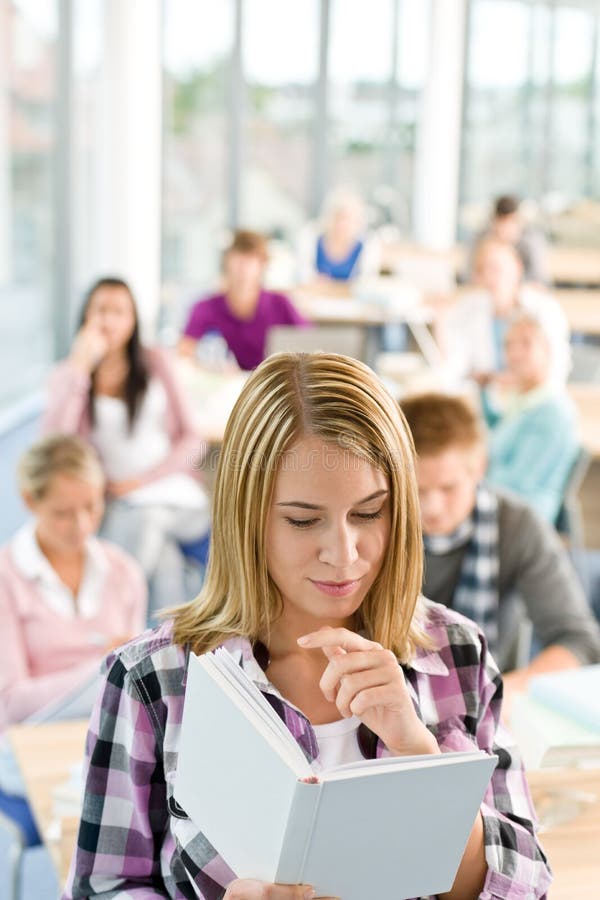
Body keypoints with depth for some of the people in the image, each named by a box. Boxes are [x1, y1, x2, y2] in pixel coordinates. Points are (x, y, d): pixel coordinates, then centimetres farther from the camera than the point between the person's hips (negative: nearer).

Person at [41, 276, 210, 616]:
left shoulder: (155, 362, 12)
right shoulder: (68, 376, 9)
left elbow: (192, 441, 8)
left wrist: (143, 480, -8)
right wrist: (80, 365, -12)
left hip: (172, 491, 1)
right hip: (115, 502, -1)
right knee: (164, 561, -35)